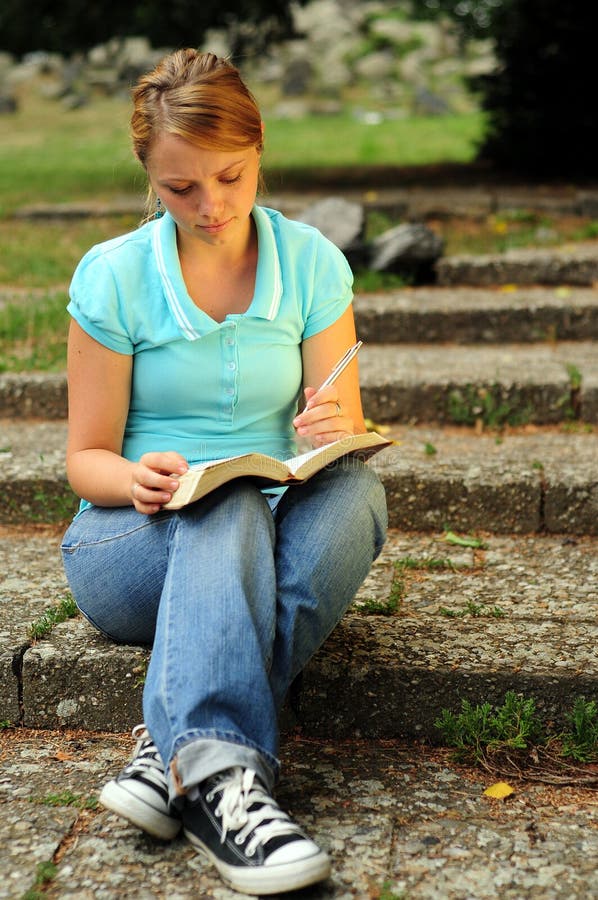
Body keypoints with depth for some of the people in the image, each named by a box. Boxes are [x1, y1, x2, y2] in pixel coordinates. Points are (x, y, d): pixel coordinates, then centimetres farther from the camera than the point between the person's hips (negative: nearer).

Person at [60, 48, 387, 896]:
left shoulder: (311, 262, 0)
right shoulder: (111, 276, -6)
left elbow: (345, 429, 0)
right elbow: (86, 460, -1)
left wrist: (337, 430, -25)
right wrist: (138, 479, -25)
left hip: (275, 537, 2)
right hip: (134, 541, -2)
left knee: (355, 492, -31)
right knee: (230, 509, -35)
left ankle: (176, 748, -35)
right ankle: (224, 768, -45)